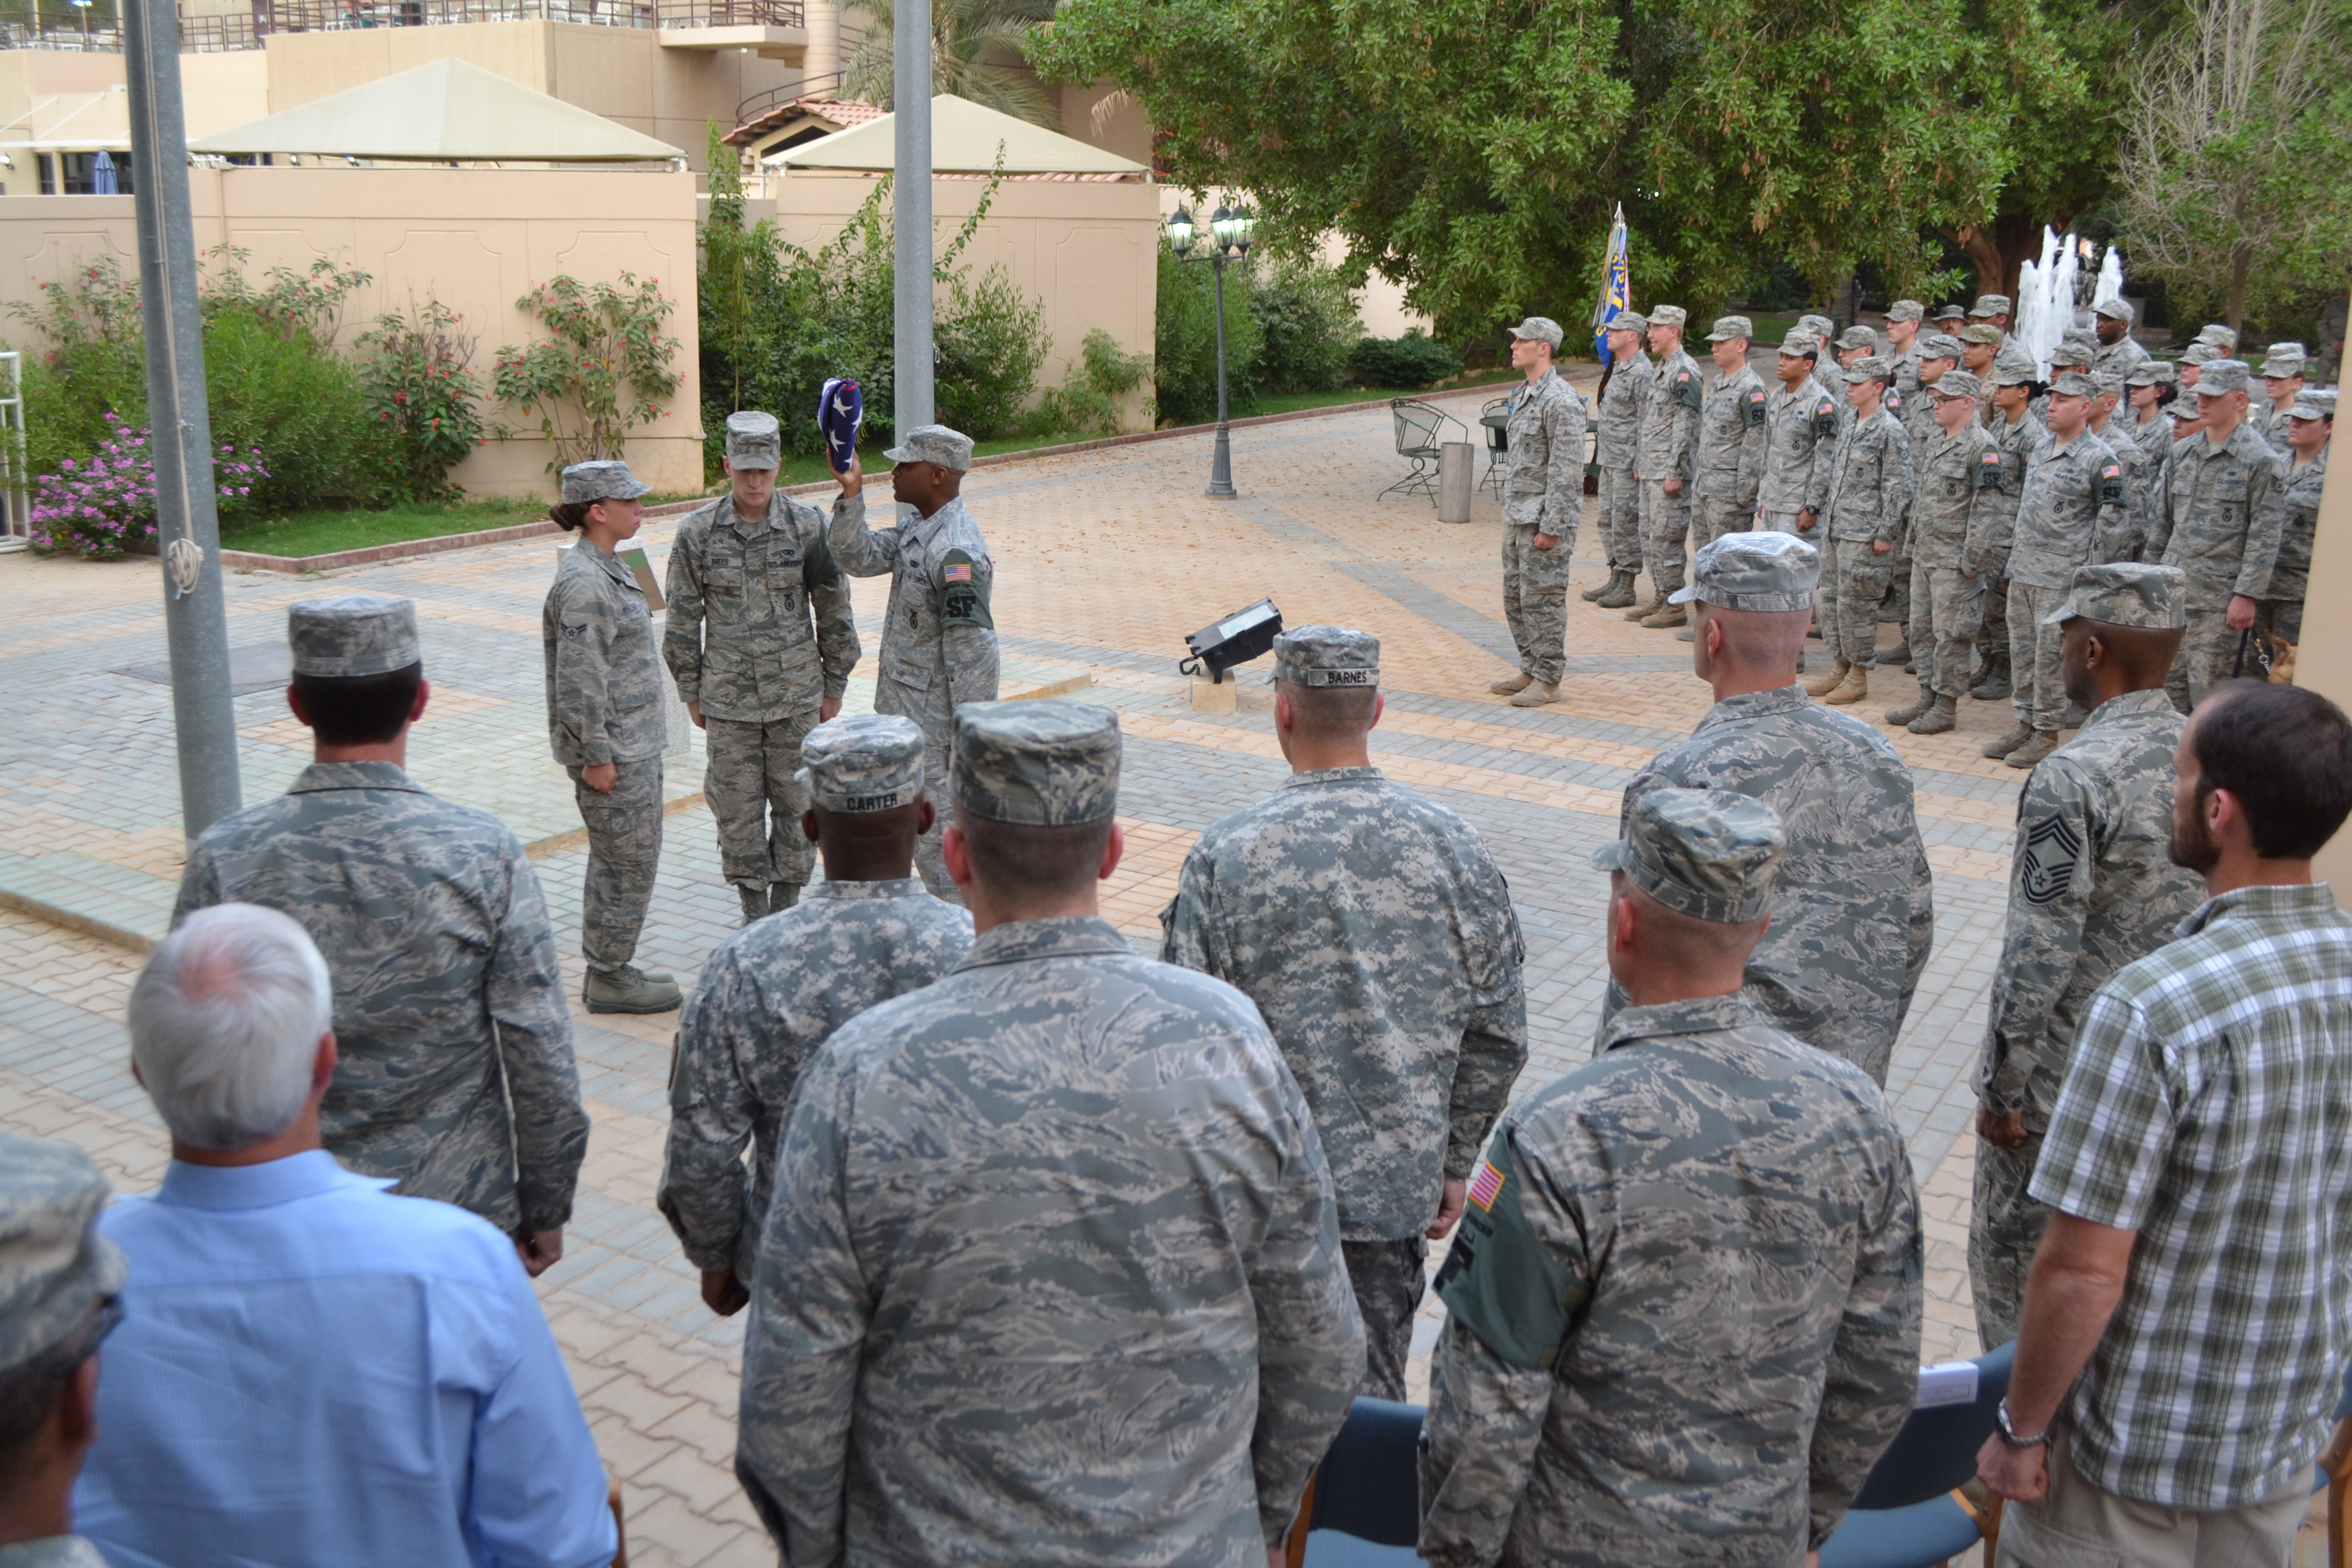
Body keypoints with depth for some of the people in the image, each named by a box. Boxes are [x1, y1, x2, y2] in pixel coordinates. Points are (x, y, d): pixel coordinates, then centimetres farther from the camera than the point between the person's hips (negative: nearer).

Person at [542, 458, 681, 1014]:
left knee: (615, 861, 17)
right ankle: (609, 980, 11)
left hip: (633, 742, 10)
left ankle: (608, 969, 28)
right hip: (613, 750, -10)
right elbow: (578, 680, -23)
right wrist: (596, 755, -20)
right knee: (630, 862, -1)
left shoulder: (607, 568, 11)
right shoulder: (583, 584, -21)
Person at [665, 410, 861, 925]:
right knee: (738, 808, 6)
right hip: (728, 699, 0)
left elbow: (834, 613, 2)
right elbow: (683, 619, 5)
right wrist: (690, 692, 6)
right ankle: (753, 916, 20)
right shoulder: (697, 531, -4)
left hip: (797, 694, 0)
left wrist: (834, 687, 4)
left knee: (795, 804, 7)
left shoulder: (808, 525, -5)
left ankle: (786, 910, 22)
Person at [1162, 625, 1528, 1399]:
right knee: (1369, 1390, 13)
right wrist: (1456, 1162, 14)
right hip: (1395, 1184, 2)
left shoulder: (1226, 855, -14)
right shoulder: (1455, 846, -5)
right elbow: (1499, 1036, 2)